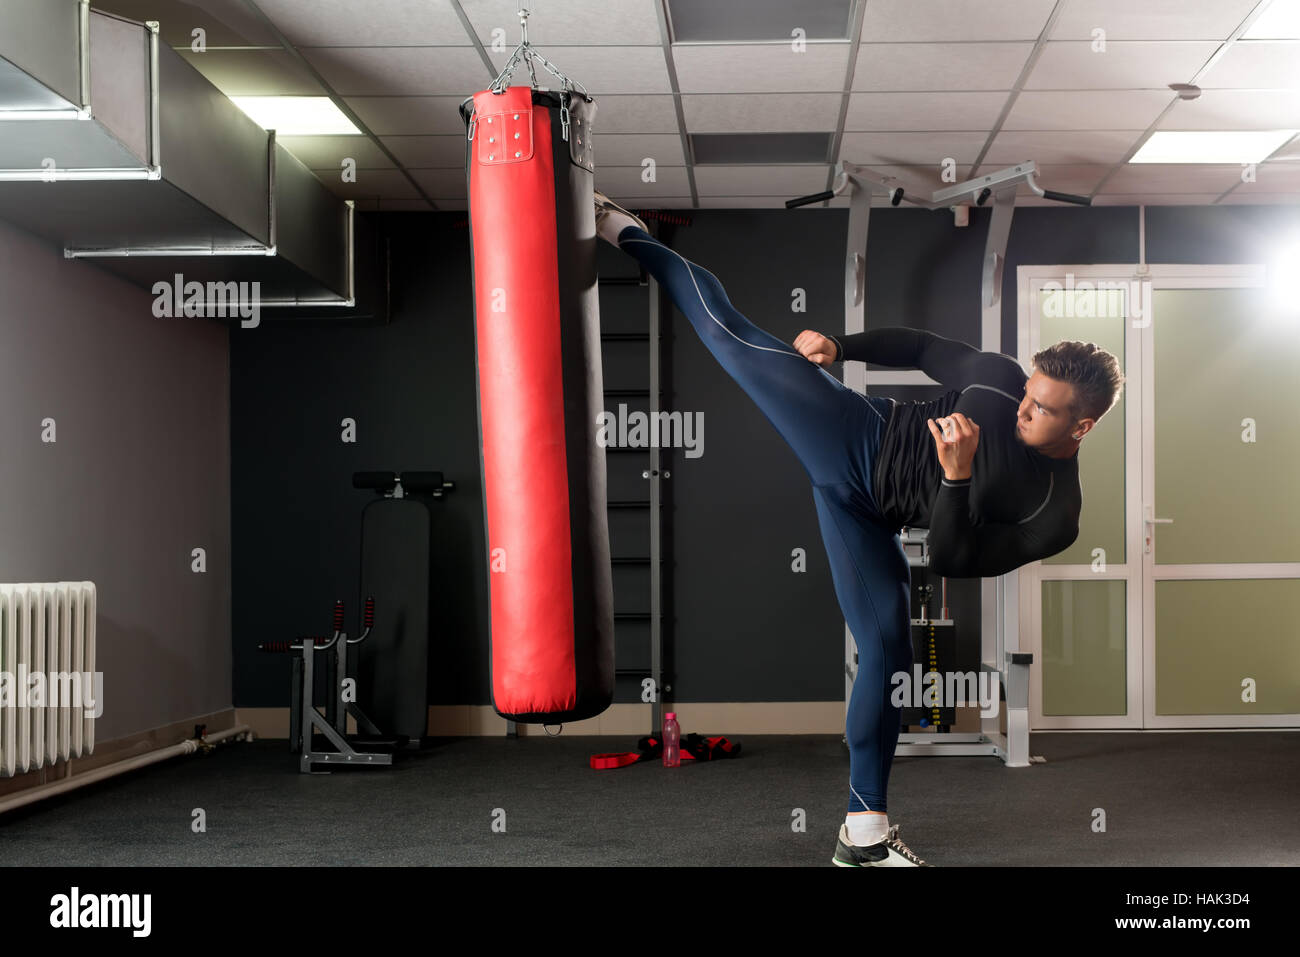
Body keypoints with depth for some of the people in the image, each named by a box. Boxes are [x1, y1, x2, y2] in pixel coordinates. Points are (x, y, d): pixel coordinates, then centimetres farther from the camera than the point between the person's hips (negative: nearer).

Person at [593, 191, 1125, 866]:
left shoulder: (1056, 512, -13)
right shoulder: (997, 377, -10)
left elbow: (952, 561, -18)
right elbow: (919, 346, 7)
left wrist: (957, 476, -33)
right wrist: (840, 346, -5)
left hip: (866, 511, 0)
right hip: (852, 432, 0)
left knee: (887, 652, -5)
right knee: (728, 328, -9)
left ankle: (863, 834, 12)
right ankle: (625, 232, 15)